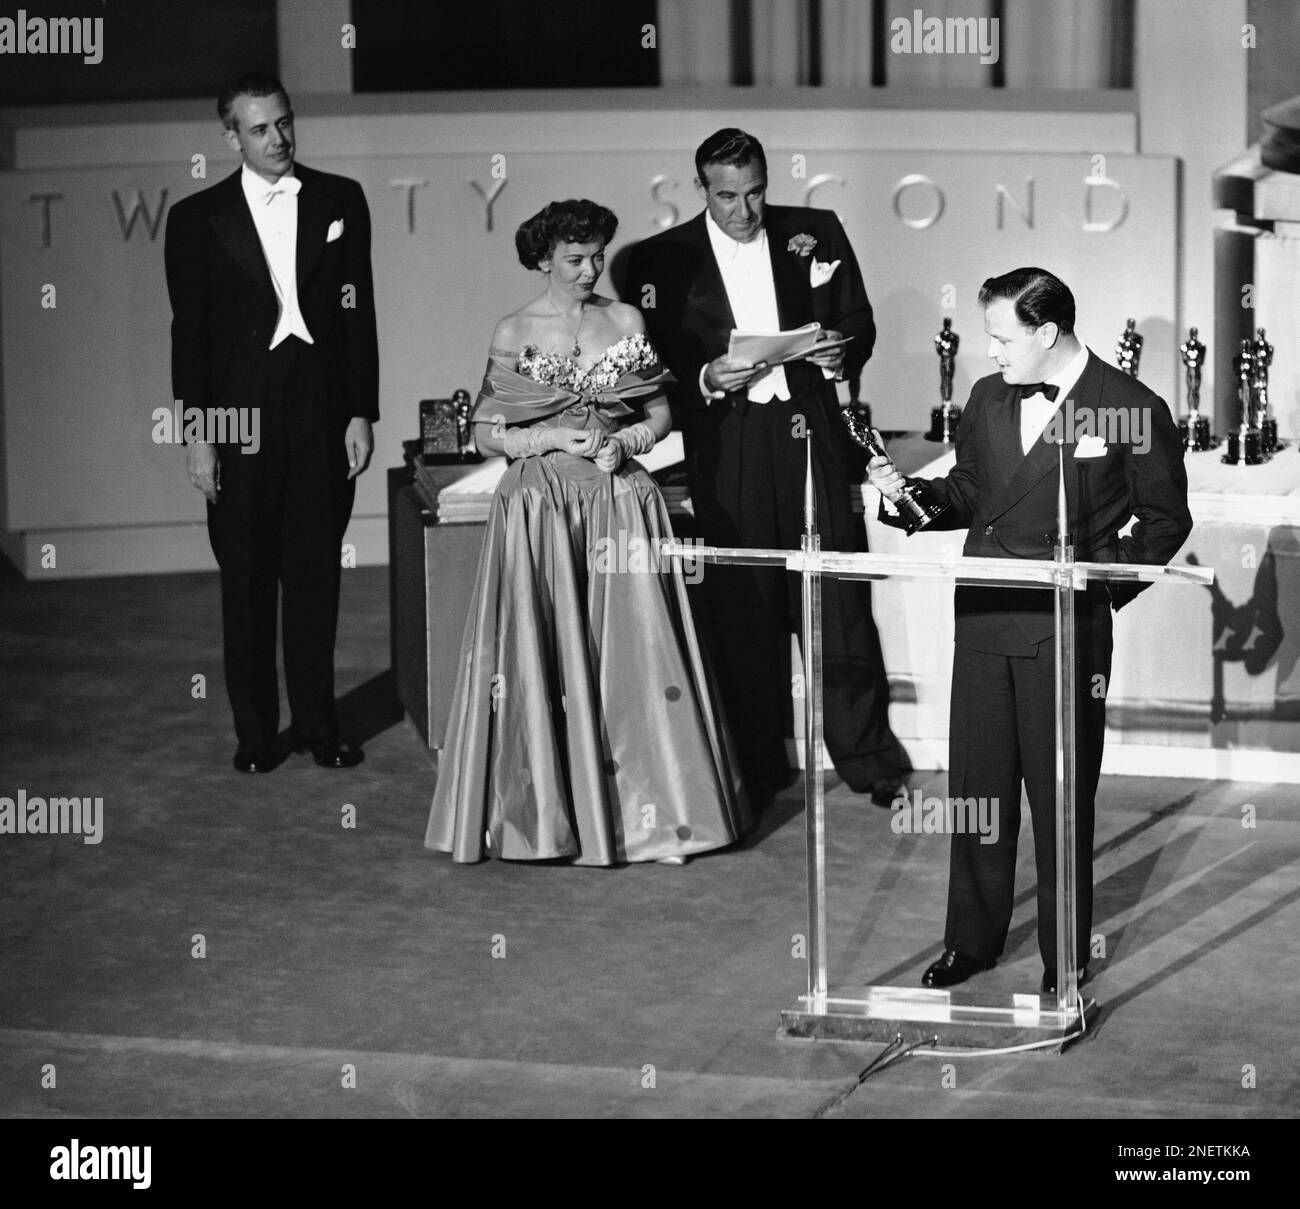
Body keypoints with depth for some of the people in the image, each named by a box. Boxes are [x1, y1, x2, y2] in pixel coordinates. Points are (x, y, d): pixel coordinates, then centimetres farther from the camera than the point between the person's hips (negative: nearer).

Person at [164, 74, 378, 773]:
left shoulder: (340, 201, 7)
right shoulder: (197, 219, 3)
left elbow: (359, 312, 6)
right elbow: (189, 331, 2)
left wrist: (362, 413, 1)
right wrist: (197, 434, -4)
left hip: (323, 414, 1)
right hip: (241, 415, -1)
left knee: (316, 572, 4)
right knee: (246, 579, 4)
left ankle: (318, 725, 13)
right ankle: (255, 732, 11)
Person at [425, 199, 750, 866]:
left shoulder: (626, 322, 8)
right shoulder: (514, 333, 2)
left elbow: (661, 412, 12)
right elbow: (486, 434, 3)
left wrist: (624, 441, -7)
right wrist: (551, 439, -10)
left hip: (620, 499, 2)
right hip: (540, 504, -2)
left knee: (635, 652, -3)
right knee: (548, 657, -4)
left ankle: (650, 810, 2)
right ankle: (558, 815, 2)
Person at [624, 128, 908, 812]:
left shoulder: (816, 235, 8)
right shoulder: (661, 261, 3)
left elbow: (858, 322, 13)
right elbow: (652, 364, 3)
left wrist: (842, 352, -9)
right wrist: (707, 378, -15)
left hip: (809, 434, 1)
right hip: (726, 446, -1)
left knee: (838, 594, 0)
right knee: (743, 607, 1)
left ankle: (865, 753, 11)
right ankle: (756, 770, 9)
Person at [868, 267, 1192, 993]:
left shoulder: (1131, 410, -7)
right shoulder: (989, 399, 9)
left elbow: (1165, 518, 0)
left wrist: (1109, 584, -9)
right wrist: (909, 495, 0)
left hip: (1067, 631, -5)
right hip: (985, 620, 5)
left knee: (1062, 795, 3)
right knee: (976, 784, 9)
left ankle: (1065, 955, 16)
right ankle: (973, 940, 22)